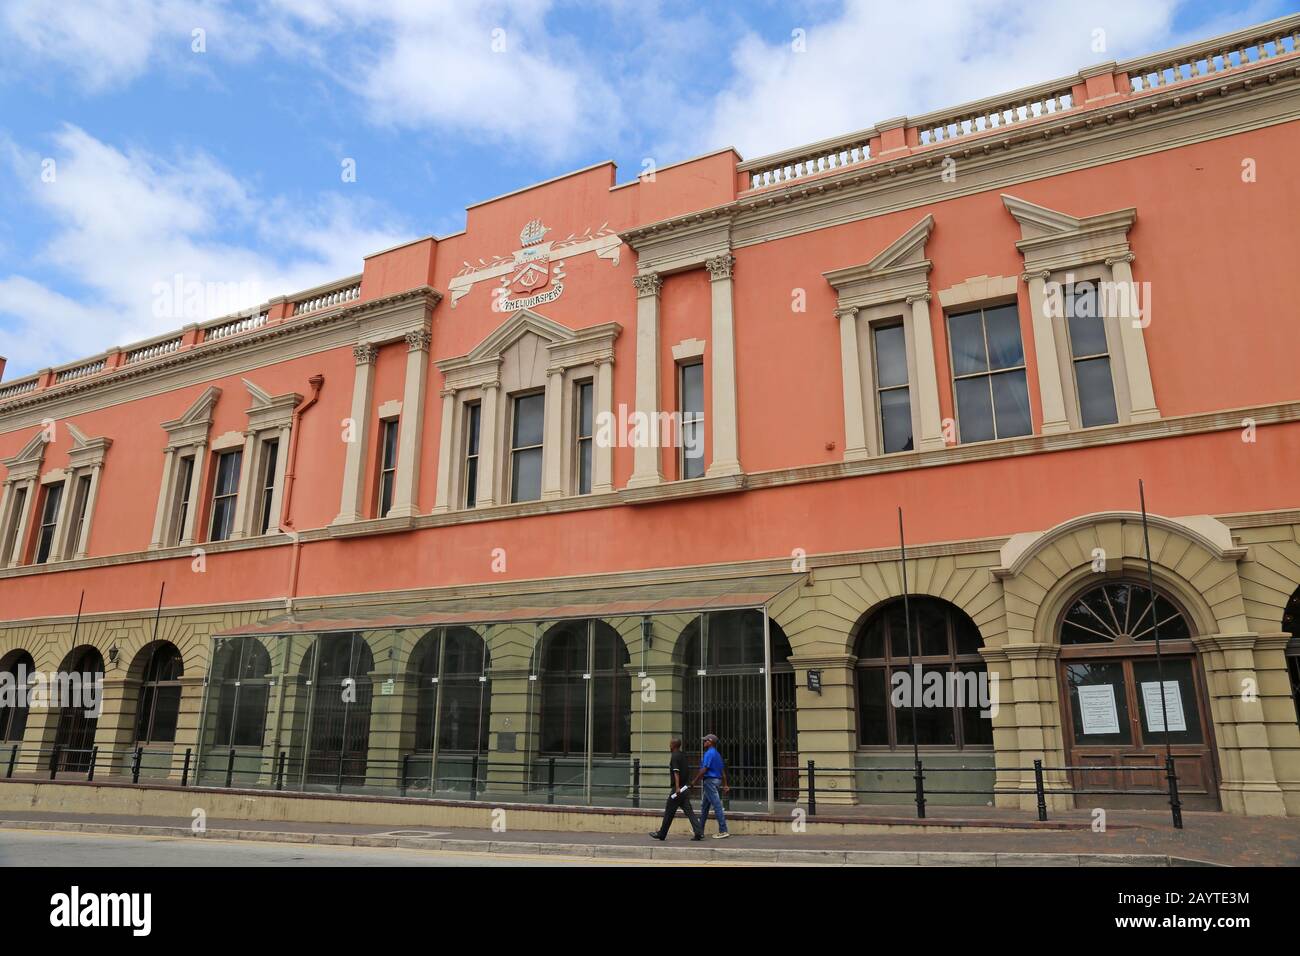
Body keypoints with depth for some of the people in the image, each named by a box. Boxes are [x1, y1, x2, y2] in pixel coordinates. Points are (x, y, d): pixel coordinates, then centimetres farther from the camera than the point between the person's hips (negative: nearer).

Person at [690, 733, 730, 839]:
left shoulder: (709, 753, -13)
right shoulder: (717, 754, 16)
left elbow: (704, 770, -19)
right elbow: (723, 771, 16)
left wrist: (695, 781, -12)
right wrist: (725, 785, 17)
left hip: (710, 781, -10)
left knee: (717, 806, -8)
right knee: (704, 806, 15)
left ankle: (723, 831, -6)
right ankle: (700, 831, 21)